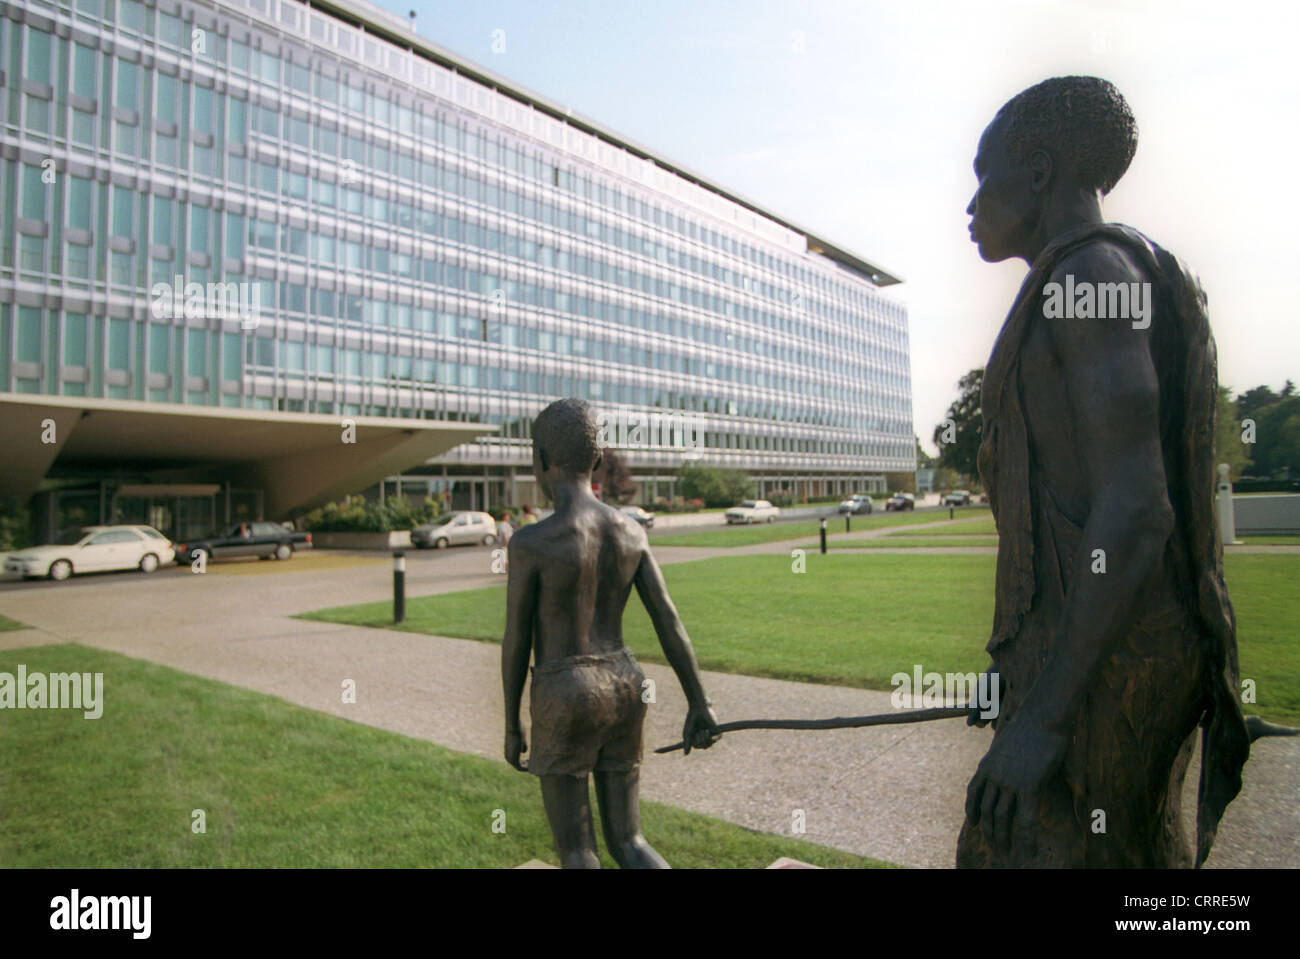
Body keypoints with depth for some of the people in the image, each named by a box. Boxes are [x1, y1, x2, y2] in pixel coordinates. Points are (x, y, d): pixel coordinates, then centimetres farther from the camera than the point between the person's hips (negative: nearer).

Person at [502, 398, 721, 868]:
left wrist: (511, 726, 3)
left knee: (575, 851, 12)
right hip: (624, 691, 6)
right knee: (627, 845, 18)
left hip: (565, 703, -5)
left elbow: (515, 644, -10)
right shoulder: (631, 530, -1)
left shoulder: (529, 543, -17)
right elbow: (669, 621, -1)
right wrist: (699, 704, 3)